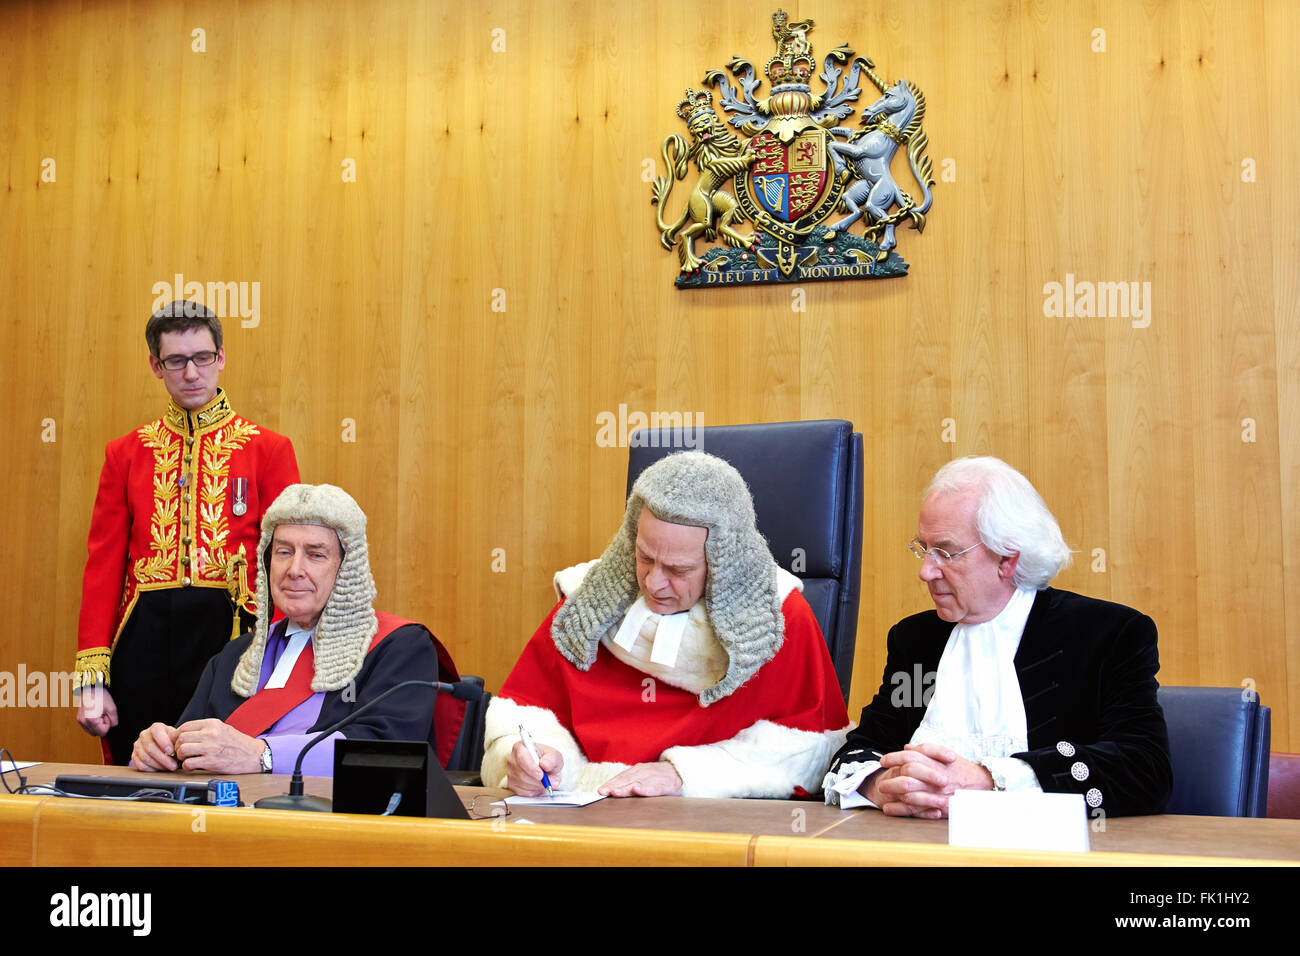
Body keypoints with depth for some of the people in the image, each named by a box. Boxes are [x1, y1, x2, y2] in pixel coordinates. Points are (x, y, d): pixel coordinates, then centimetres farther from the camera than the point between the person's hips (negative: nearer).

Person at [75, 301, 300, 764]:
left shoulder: (268, 449, 4)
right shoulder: (125, 453, 11)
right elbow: (103, 567, 7)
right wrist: (92, 678, -1)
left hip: (231, 637, -2)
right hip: (143, 642, 2)